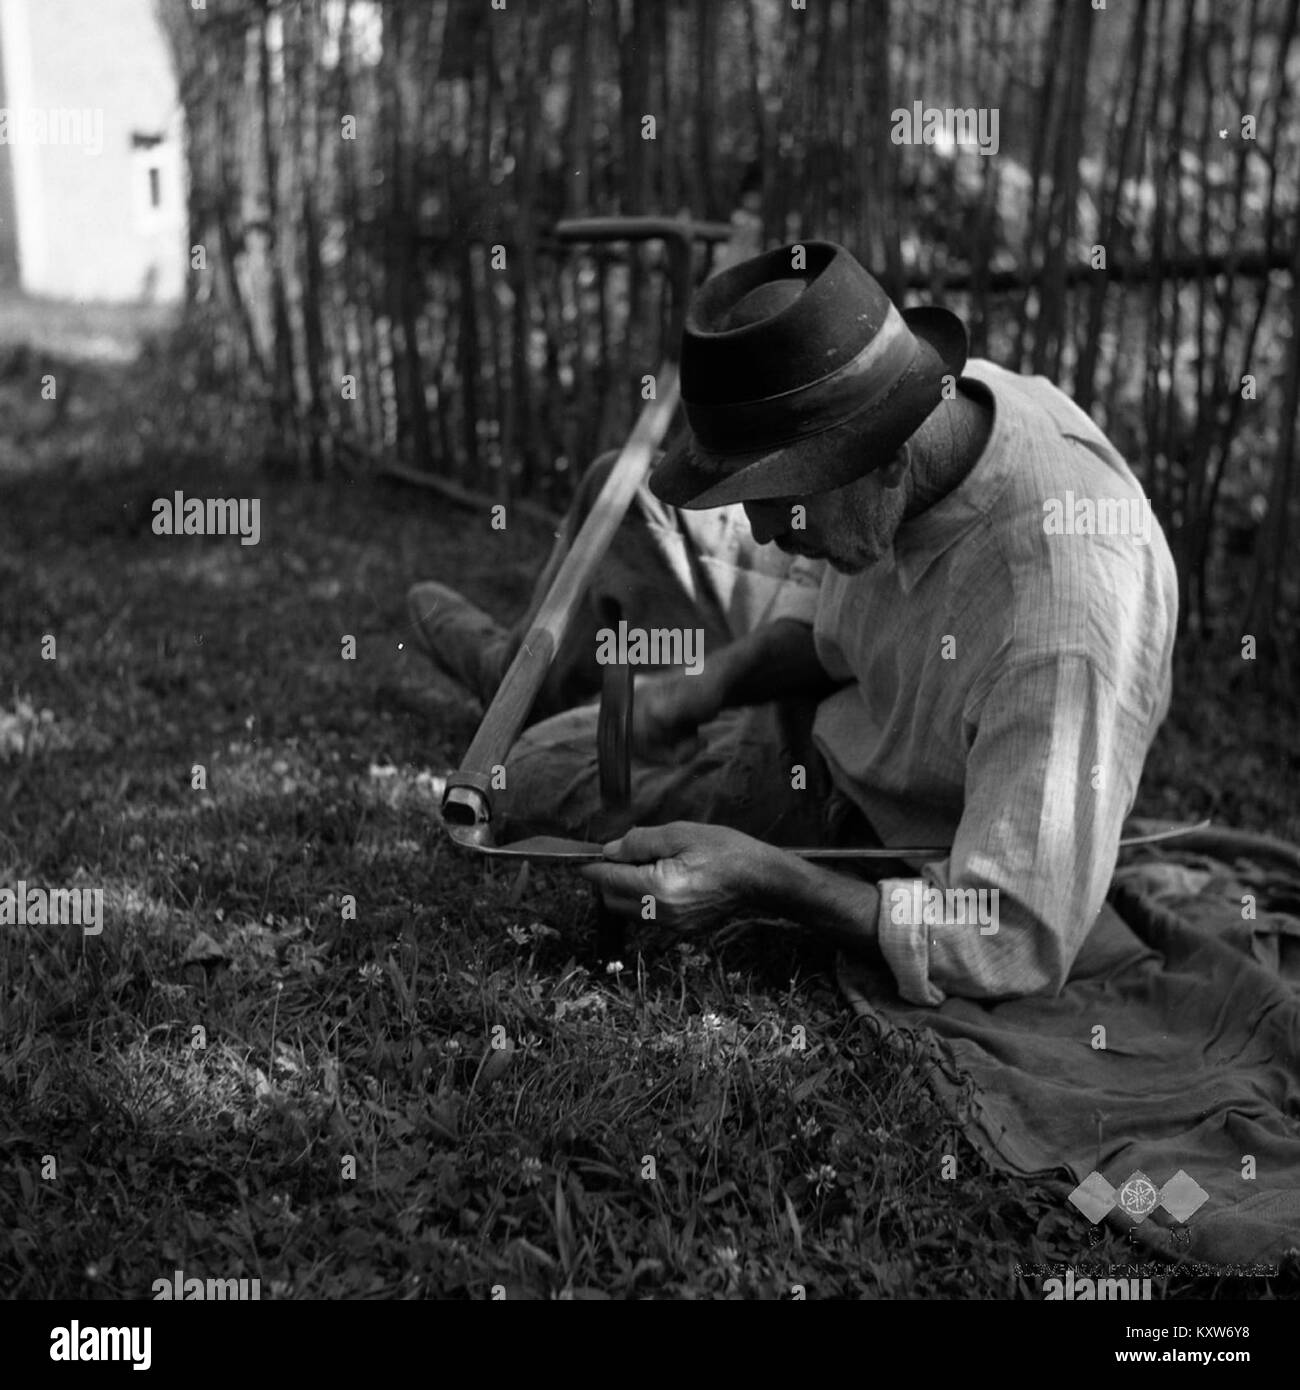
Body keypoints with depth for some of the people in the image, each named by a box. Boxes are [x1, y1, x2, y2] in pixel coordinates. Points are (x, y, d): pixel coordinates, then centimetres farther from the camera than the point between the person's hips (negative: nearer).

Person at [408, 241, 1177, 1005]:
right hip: (853, 680, 7)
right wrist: (716, 679, -18)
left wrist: (761, 878, -41)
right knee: (620, 492, 7)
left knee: (535, 773, 1)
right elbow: (845, 620, -2)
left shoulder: (1059, 630, -45)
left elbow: (1022, 946, -39)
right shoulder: (958, 402, -21)